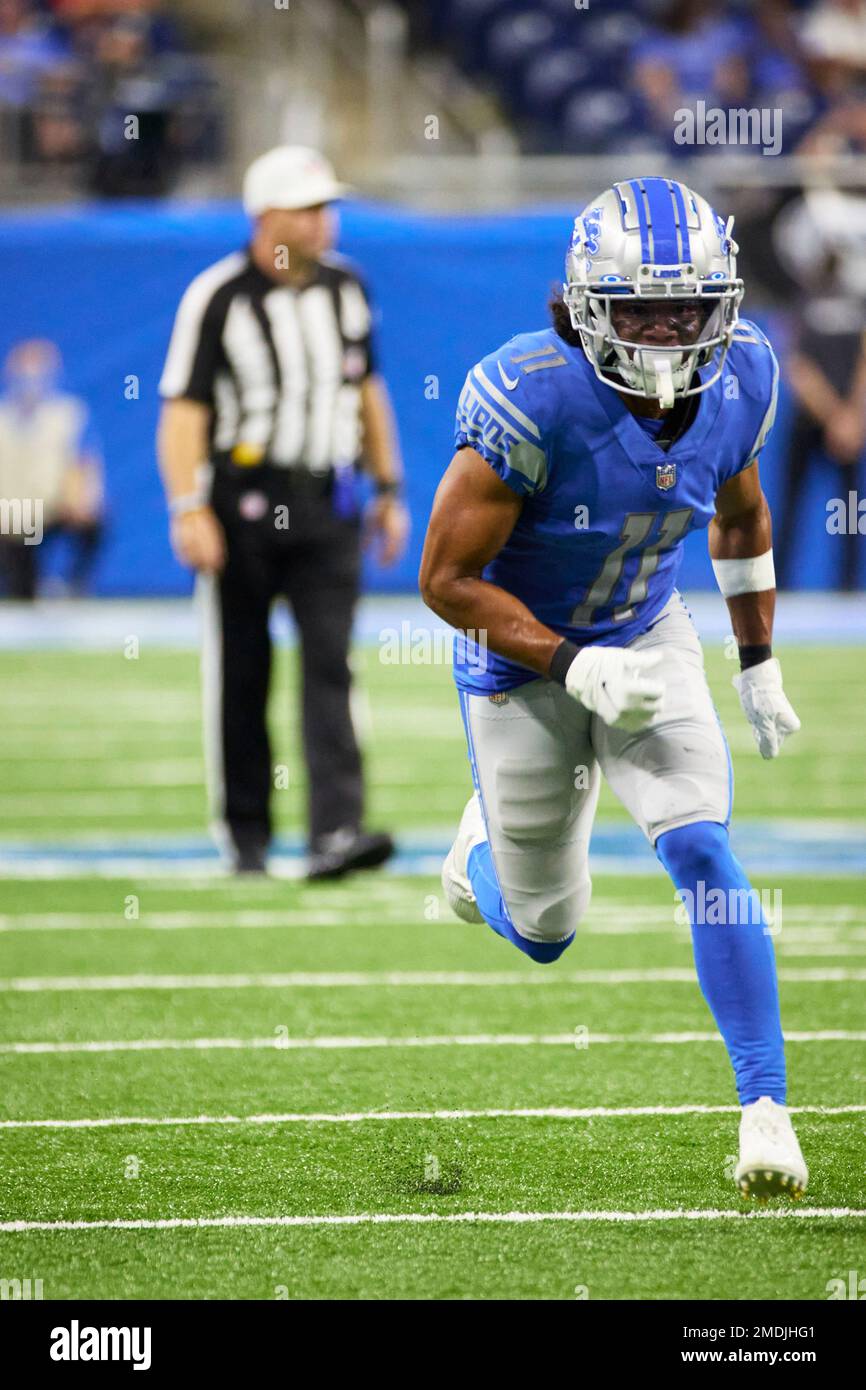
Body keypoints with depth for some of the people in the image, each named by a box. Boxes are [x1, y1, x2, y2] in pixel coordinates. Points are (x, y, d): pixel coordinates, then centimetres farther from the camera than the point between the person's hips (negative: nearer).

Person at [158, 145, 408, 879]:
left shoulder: (345, 287, 9)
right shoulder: (218, 297, -8)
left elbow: (367, 391, 19)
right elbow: (184, 408, -12)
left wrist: (389, 489, 17)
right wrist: (189, 509, -21)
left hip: (327, 505, 3)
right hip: (242, 500, -3)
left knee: (330, 663, -9)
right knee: (241, 673, 4)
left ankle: (336, 831, -18)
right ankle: (244, 831, 17)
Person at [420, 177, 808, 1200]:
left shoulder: (738, 382, -15)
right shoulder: (532, 401, -33)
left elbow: (740, 517, 7)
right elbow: (446, 579, -24)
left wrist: (760, 663, 10)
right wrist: (575, 667, -30)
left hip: (649, 638, 3)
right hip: (523, 655, -3)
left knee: (703, 854, -18)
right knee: (541, 934, 11)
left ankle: (765, 1106, -11)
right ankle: (489, 835, 47)